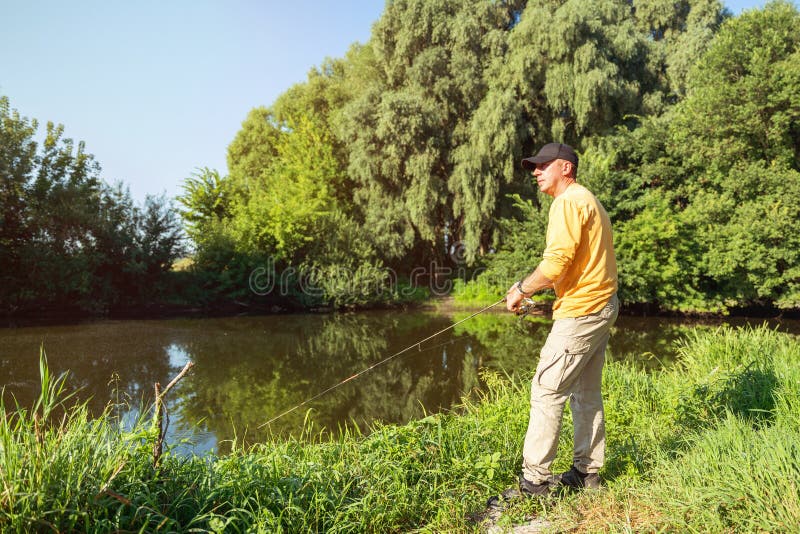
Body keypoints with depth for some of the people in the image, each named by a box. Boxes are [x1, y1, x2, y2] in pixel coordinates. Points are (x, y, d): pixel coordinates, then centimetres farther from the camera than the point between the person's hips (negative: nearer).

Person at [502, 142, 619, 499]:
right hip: (602, 307, 11)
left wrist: (521, 290, -9)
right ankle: (587, 471, 24)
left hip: (580, 311, -11)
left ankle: (535, 480, -1)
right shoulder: (588, 200, 20)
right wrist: (535, 289, 14)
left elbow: (557, 262, -22)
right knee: (586, 392, 15)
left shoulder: (568, 202, -12)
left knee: (547, 391, -7)